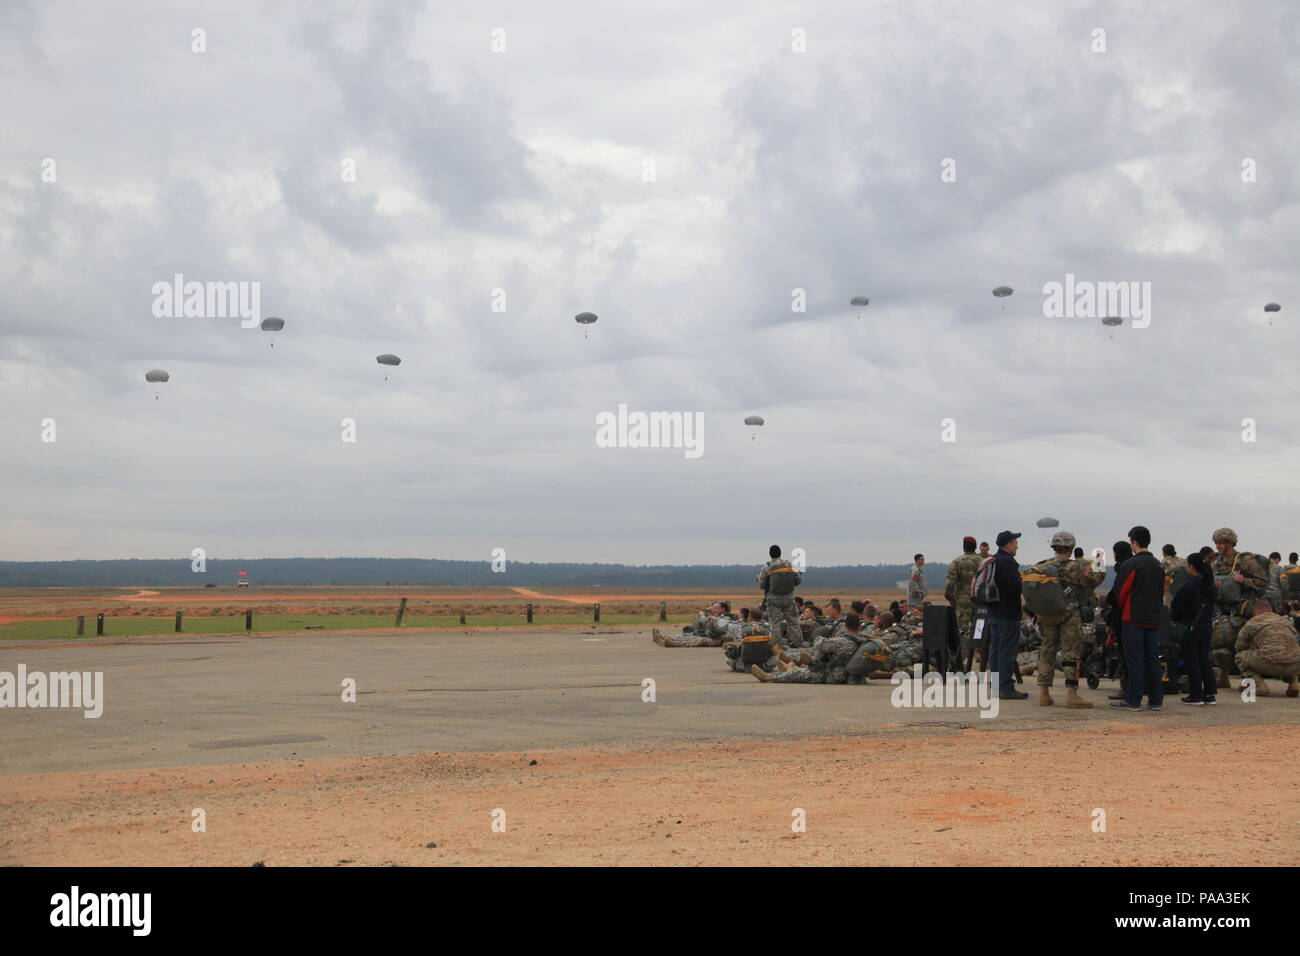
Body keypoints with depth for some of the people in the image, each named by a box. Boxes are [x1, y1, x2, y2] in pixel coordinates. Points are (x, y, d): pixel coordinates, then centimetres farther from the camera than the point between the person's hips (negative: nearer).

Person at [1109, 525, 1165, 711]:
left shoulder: (1130, 565, -11)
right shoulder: (1158, 565, 12)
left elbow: (1121, 592, -9)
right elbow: (1162, 591, 17)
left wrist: (1123, 610, 9)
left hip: (1134, 619, -6)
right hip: (1154, 619, 7)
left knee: (1134, 659, -4)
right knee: (1153, 658, 10)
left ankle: (1132, 700, -4)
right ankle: (1156, 700, 11)